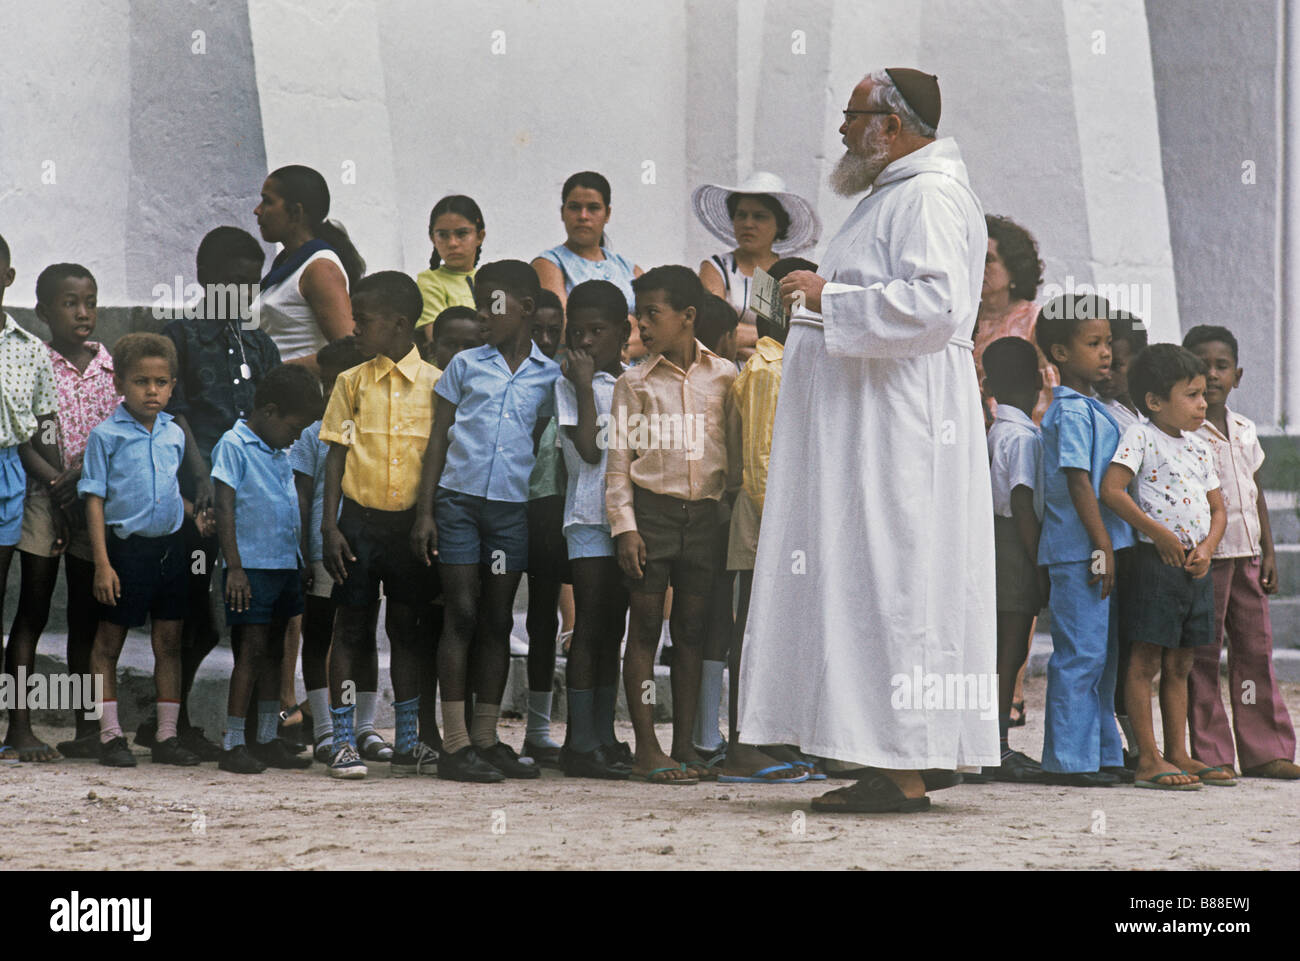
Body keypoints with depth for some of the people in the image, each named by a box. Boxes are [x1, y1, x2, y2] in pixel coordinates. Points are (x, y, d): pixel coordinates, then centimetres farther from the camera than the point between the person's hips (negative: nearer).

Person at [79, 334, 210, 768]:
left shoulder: (174, 435, 8)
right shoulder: (106, 436, -6)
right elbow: (95, 499, -7)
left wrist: (196, 517, 3)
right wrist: (102, 563, -13)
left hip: (170, 546, 5)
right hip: (125, 547, -5)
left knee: (169, 642, 8)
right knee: (109, 642, 3)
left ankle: (167, 735, 15)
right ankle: (110, 735, 10)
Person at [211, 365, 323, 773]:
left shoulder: (280, 455, 16)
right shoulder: (233, 446, -8)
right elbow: (225, 509, -13)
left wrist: (301, 562, 21)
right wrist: (235, 567, -18)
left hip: (285, 566, 8)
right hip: (252, 567, -8)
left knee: (274, 651, 11)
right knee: (251, 649, -9)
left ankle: (268, 739, 16)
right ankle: (232, 744, -7)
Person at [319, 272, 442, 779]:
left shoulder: (435, 384, 1)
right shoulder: (352, 383, 4)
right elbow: (336, 455, 3)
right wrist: (329, 526, -5)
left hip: (412, 523, 0)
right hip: (360, 519, 0)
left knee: (406, 627, 8)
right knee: (350, 627, -1)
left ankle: (408, 739, 18)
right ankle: (343, 742, 2)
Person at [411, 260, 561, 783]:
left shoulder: (549, 375, 9)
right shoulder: (465, 364, 7)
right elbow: (438, 438, 6)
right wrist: (425, 510, 0)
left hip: (513, 505, 2)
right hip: (458, 499, -1)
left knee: (498, 621, 6)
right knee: (461, 614, -4)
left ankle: (485, 738, 12)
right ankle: (455, 744, -5)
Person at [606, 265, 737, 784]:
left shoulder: (723, 376, 7)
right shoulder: (635, 382, 4)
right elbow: (618, 461, 3)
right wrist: (624, 526, -6)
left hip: (703, 512, 2)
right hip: (651, 508, -1)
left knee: (692, 630, 5)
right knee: (644, 628, -2)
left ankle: (685, 745, 10)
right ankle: (646, 749, 0)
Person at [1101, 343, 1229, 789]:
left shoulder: (1200, 449, 15)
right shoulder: (1141, 438, -7)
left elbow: (1217, 508, 18)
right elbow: (1111, 490, -18)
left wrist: (1207, 546, -2)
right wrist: (1159, 534, -18)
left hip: (1196, 567, 8)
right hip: (1155, 564, -7)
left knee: (1179, 665, 12)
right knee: (1146, 661, -3)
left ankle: (1178, 754, 17)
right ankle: (1148, 760, -3)